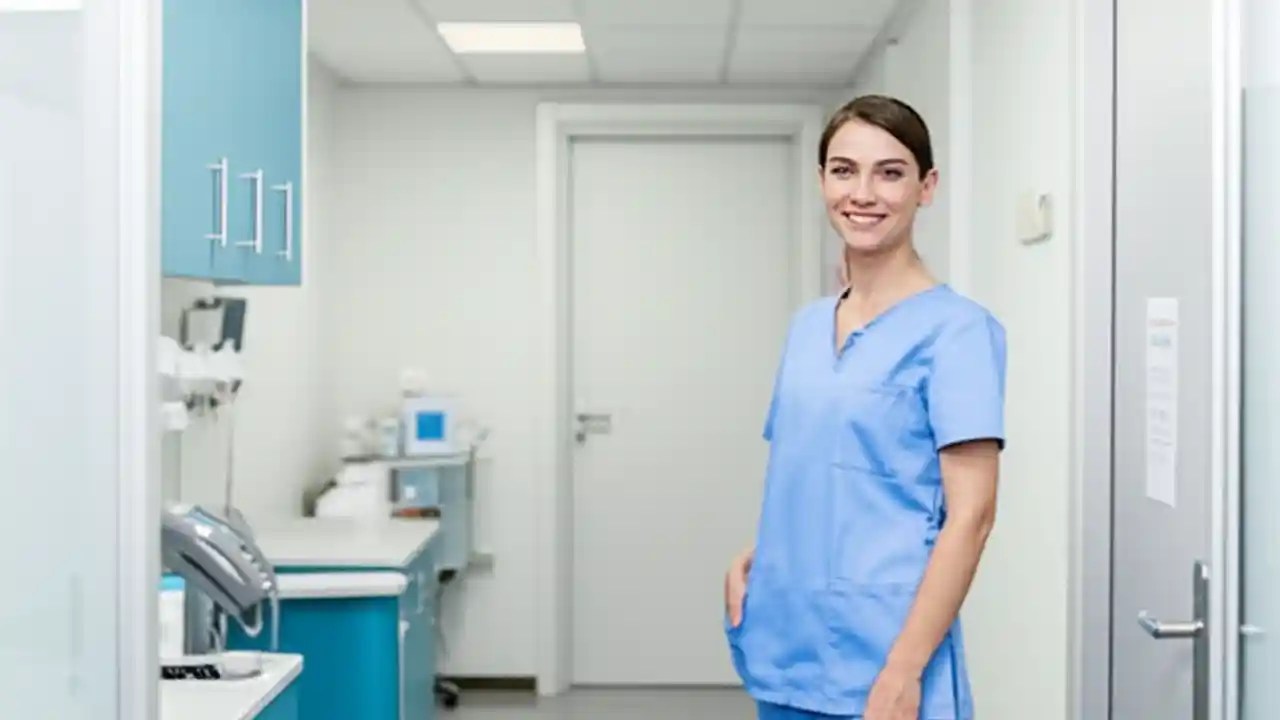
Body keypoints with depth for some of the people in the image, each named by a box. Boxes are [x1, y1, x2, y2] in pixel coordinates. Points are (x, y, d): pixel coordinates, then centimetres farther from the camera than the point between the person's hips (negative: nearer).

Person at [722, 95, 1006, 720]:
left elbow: (970, 515, -14)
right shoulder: (807, 326, 11)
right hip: (787, 657, 6)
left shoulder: (954, 329, -9)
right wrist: (752, 558, 1)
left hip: (880, 663, -6)